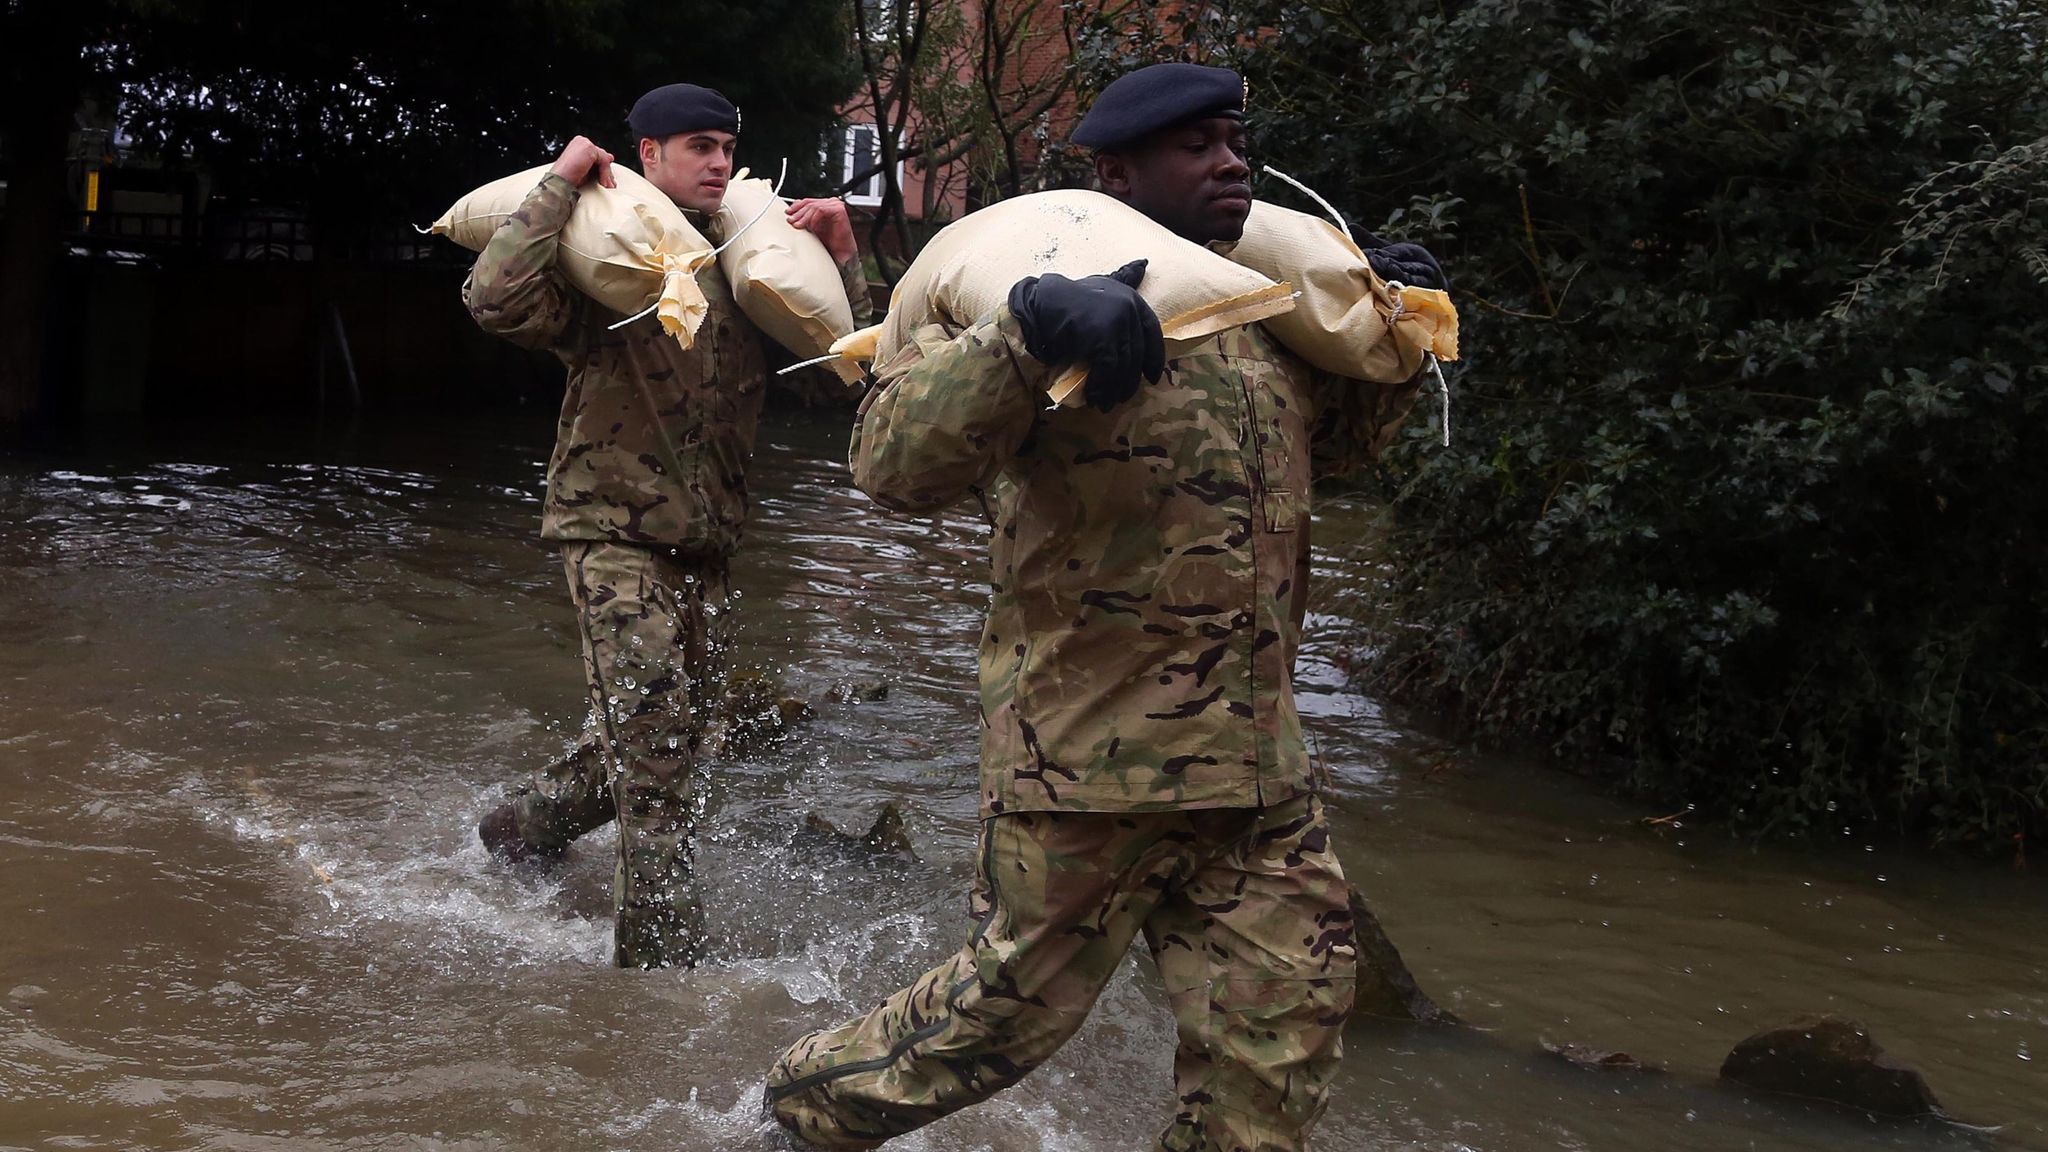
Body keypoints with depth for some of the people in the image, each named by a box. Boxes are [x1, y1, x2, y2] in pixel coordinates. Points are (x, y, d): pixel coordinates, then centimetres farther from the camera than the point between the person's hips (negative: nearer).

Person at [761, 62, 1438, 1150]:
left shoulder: (1266, 319, 10)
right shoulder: (1055, 306, -13)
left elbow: (1339, 436, 31)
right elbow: (892, 462, -27)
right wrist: (1024, 331, -41)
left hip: (1258, 760, 7)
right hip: (1090, 757, -6)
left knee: (1285, 1005, 9)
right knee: (1019, 998, 8)